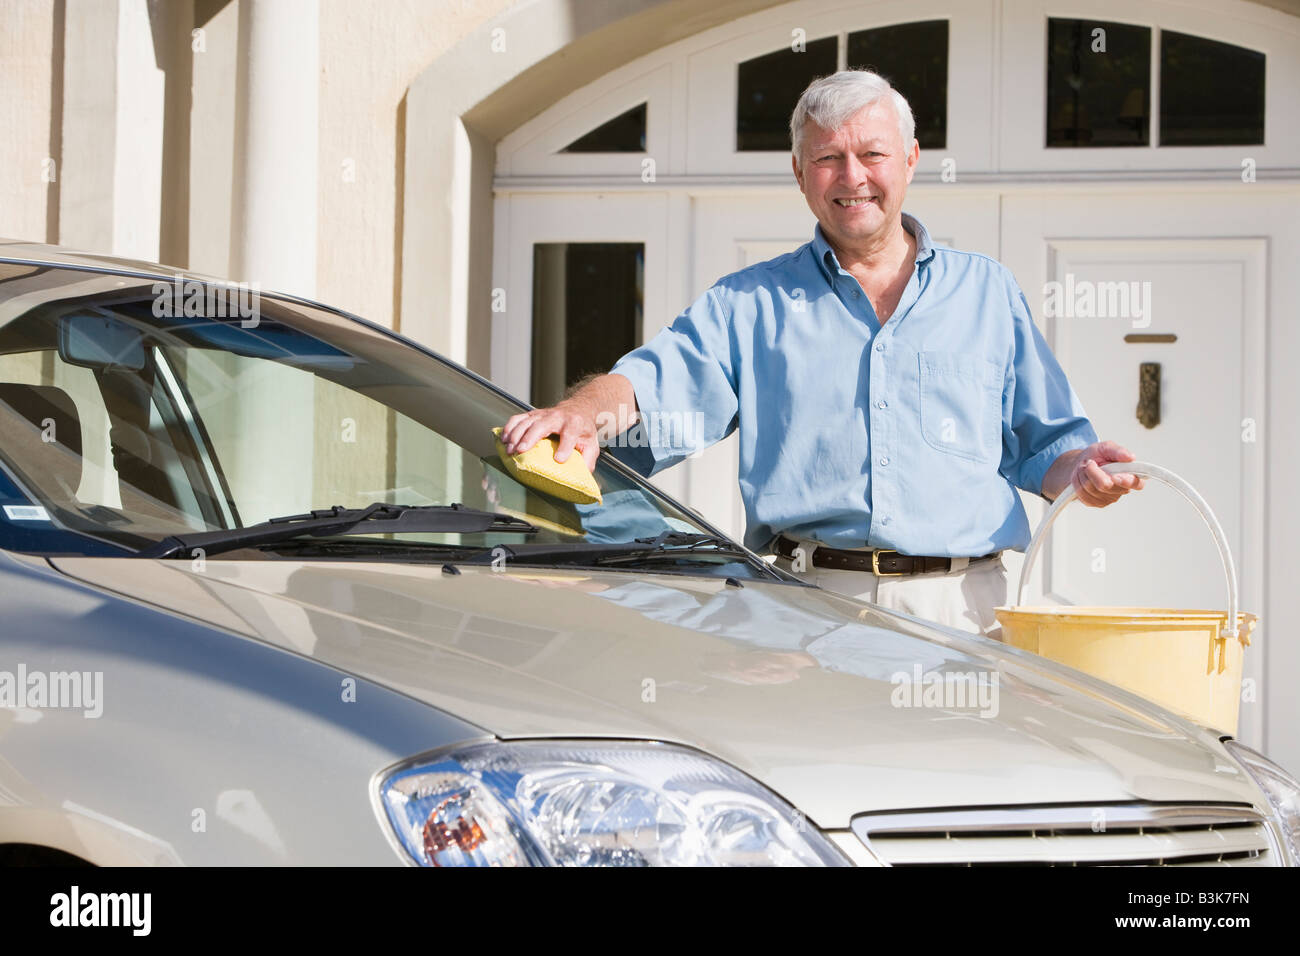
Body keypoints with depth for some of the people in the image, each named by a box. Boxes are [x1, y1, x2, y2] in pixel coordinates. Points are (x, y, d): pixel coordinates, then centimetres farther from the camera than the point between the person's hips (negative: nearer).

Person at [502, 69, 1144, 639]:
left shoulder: (986, 290, 21)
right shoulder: (749, 304, 18)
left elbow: (1041, 442, 21)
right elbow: (658, 382, 3)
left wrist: (1078, 469, -2)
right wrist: (584, 413, -19)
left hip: (961, 605, 1)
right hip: (808, 600, -1)